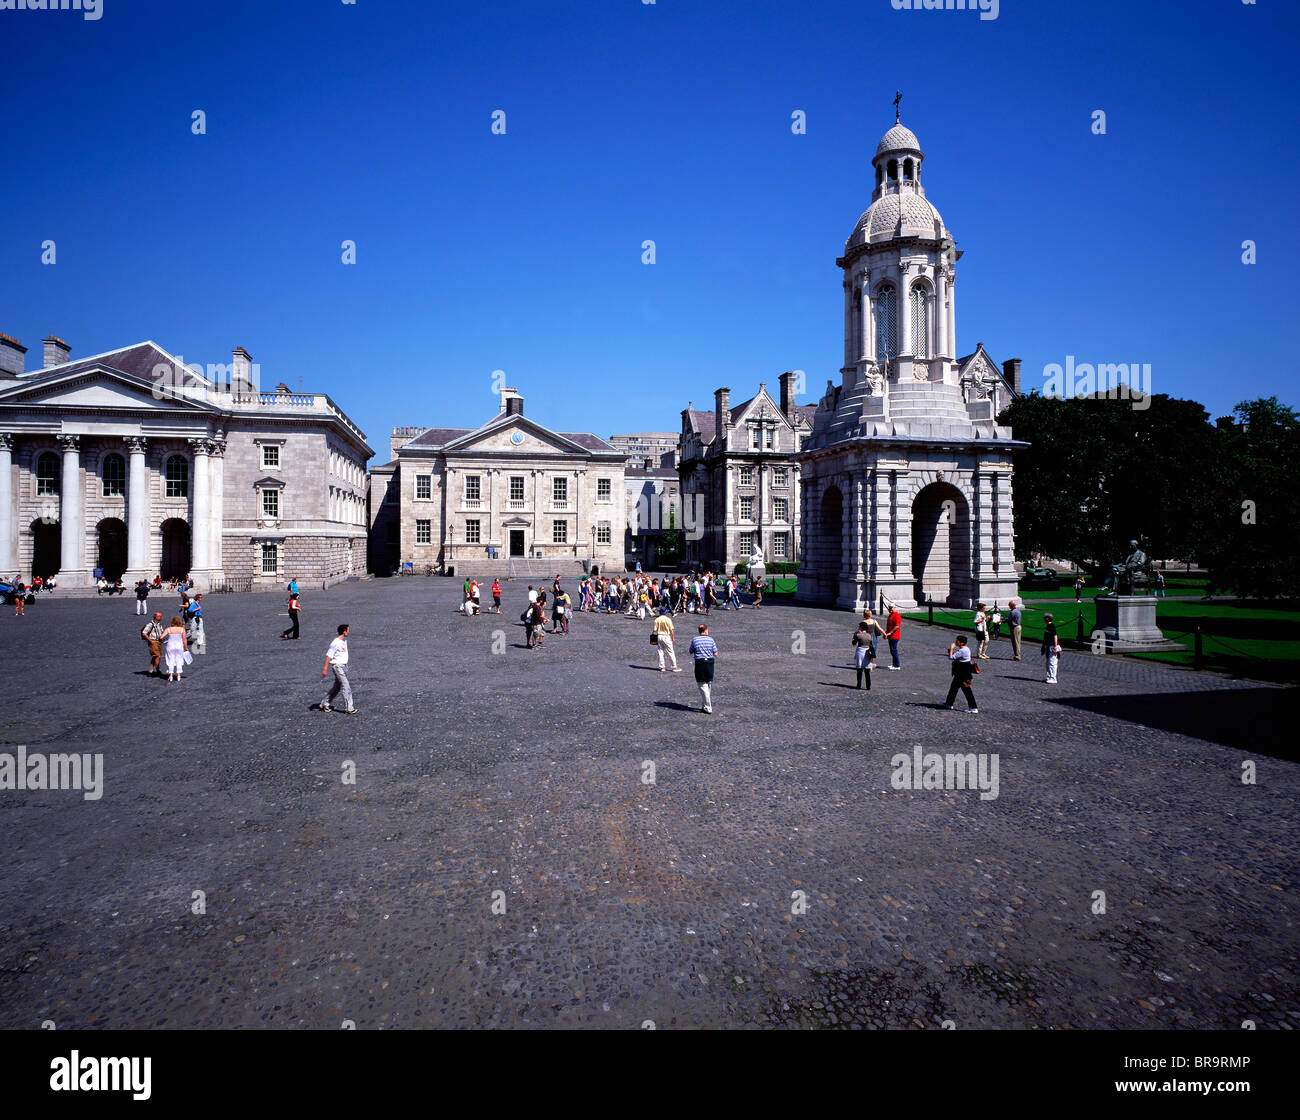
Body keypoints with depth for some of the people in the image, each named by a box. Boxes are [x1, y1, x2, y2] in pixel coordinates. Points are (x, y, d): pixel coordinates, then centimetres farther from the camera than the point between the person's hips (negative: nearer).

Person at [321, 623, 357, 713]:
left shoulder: (344, 640, 11)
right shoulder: (335, 643, -17)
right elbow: (329, 656, -15)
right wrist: (325, 669, -15)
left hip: (343, 665, 9)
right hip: (337, 666, -9)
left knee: (337, 687, 15)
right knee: (346, 687, -10)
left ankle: (325, 704, 28)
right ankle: (349, 708, -7)